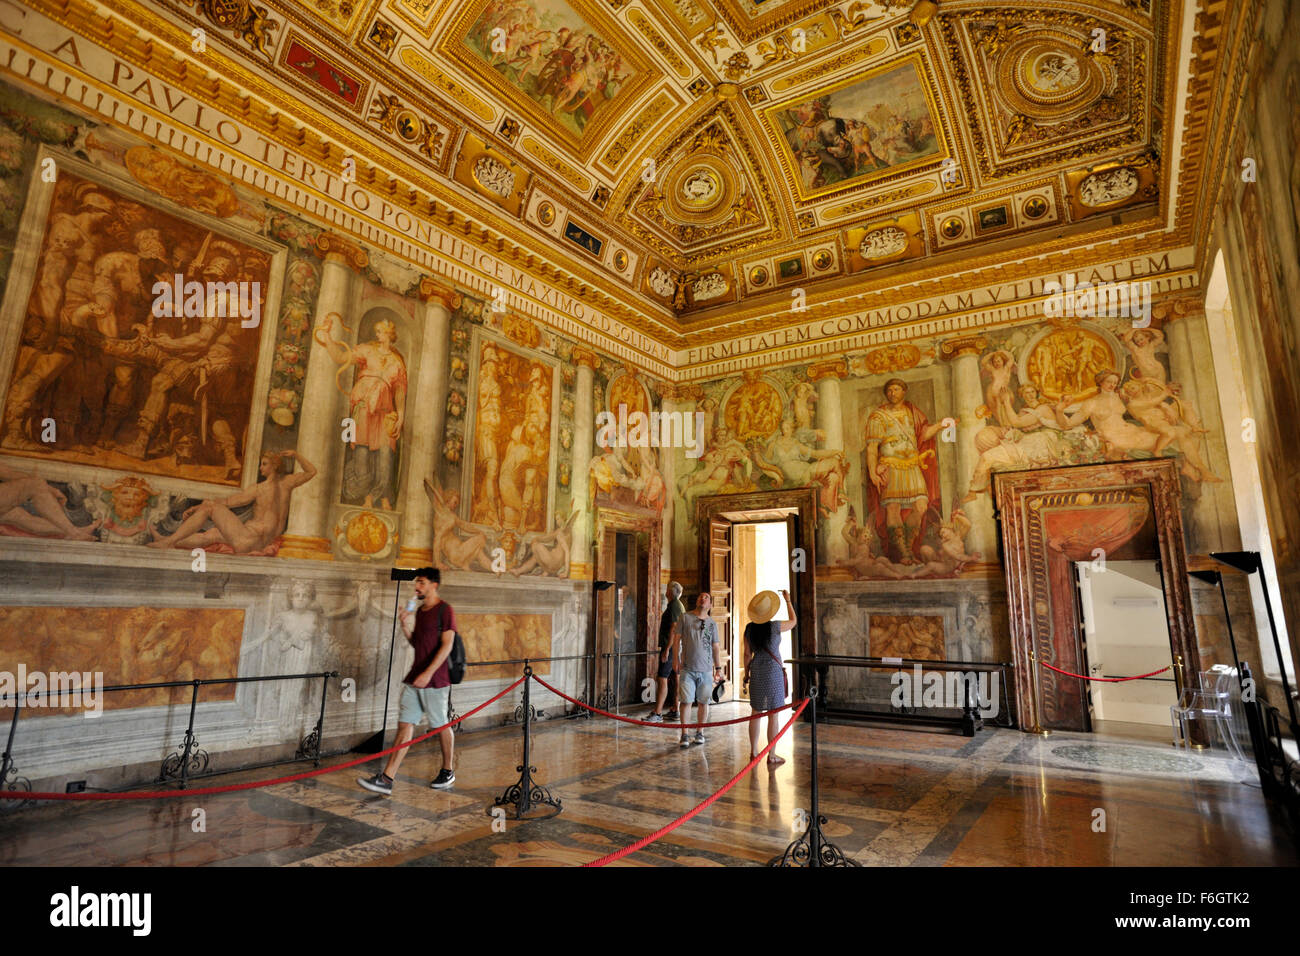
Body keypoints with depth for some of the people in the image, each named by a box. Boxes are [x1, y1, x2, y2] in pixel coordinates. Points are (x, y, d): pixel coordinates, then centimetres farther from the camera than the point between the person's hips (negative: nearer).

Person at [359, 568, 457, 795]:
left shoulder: (445, 610, -11)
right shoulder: (419, 611, 14)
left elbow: (447, 645, -17)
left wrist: (428, 673, -23)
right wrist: (406, 626, 4)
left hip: (435, 680, -7)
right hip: (414, 679, 7)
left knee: (441, 727, 6)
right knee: (405, 725, 4)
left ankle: (448, 771, 24)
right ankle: (386, 779, 3)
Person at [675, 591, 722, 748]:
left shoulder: (712, 624, 10)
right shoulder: (685, 618, 4)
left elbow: (716, 648, 12)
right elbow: (677, 641, 4)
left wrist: (718, 667, 5)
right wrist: (677, 663, -2)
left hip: (705, 670, 2)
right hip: (687, 669, -2)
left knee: (703, 702, 6)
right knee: (686, 701, -3)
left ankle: (700, 732, 21)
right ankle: (684, 735, 6)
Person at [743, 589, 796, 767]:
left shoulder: (749, 628, -1)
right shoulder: (775, 626, -13)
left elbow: (747, 654, 3)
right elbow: (793, 621, 7)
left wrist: (746, 673, 14)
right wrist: (788, 600, 16)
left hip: (756, 672, 5)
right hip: (773, 671, -4)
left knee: (756, 713, 14)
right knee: (773, 715, 3)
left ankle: (754, 751, 21)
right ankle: (771, 756, 7)